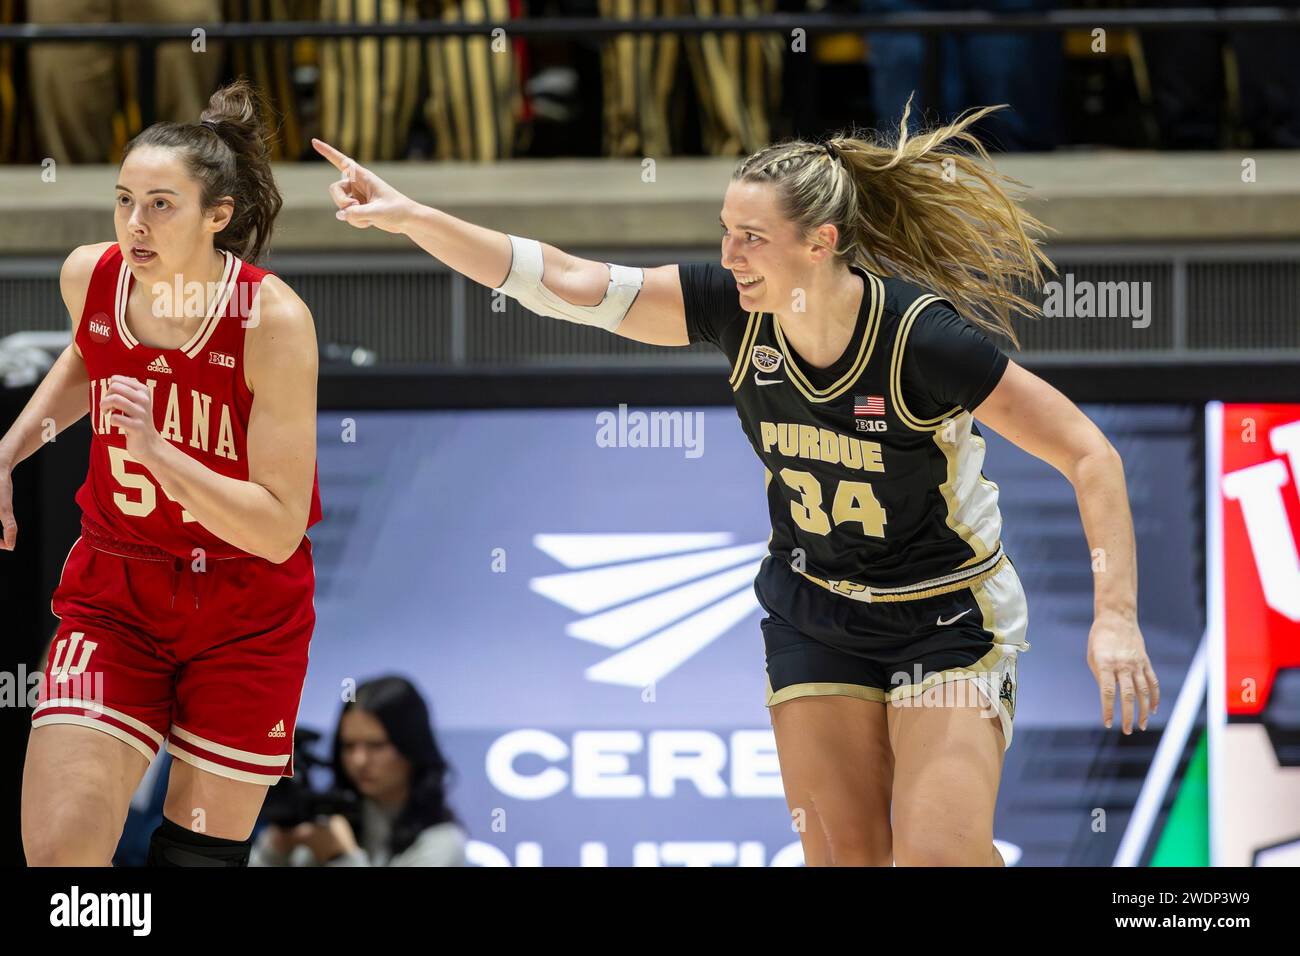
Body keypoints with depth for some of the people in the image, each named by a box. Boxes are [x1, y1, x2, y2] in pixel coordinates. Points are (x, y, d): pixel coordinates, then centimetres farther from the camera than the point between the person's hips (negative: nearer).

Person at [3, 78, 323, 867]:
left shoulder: (272, 320, -21)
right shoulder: (90, 277, -8)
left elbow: (279, 527, -23)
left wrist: (155, 450, -33)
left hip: (247, 615, -3)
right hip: (115, 594, 3)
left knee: (199, 856, 4)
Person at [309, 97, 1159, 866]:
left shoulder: (923, 336, -28)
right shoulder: (733, 309, -14)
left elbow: (1089, 455, -23)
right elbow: (566, 283, -13)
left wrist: (1116, 617, -30)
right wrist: (410, 217, -21)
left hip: (947, 618, -5)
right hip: (814, 612, 5)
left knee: (937, 854, -17)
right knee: (844, 855, 1)